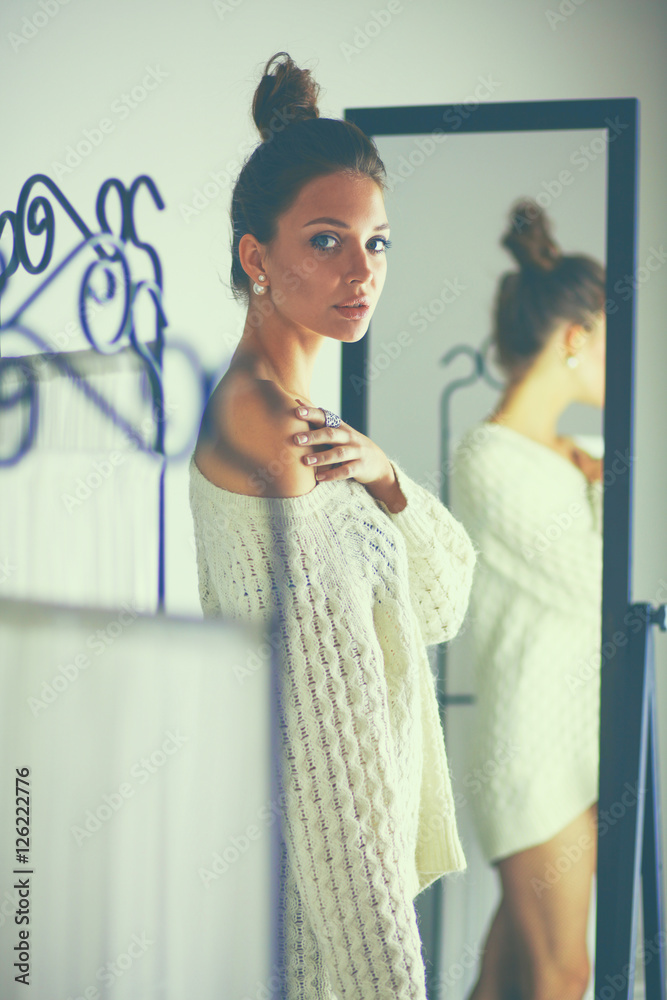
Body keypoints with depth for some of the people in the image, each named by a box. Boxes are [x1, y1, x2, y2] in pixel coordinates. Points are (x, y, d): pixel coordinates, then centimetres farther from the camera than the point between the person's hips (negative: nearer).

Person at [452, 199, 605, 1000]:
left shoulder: (561, 455, 12)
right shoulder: (489, 459, -15)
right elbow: (591, 587, -18)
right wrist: (614, 488, -4)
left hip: (579, 738, 9)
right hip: (534, 745, -9)